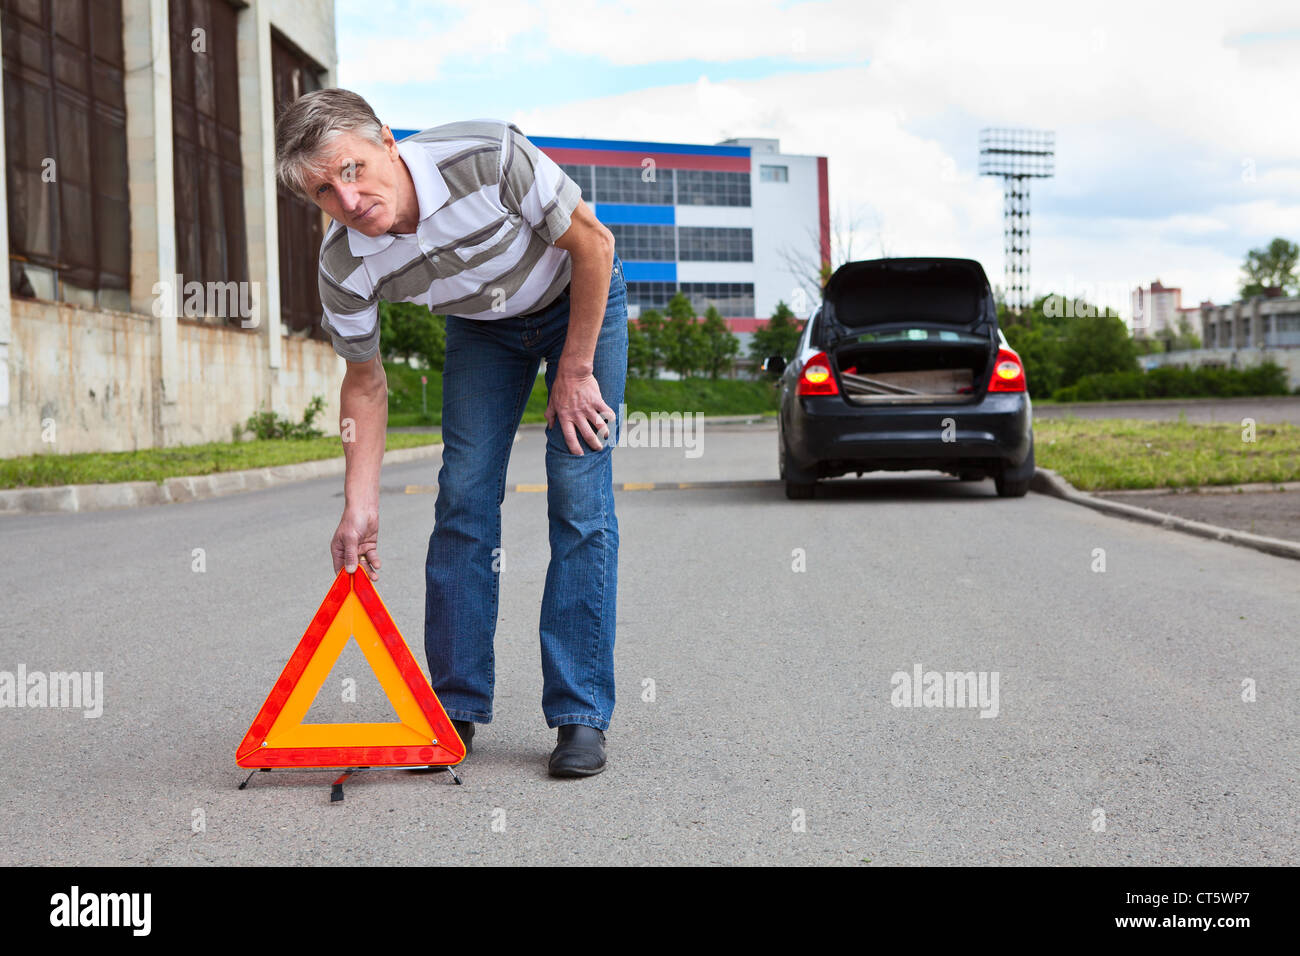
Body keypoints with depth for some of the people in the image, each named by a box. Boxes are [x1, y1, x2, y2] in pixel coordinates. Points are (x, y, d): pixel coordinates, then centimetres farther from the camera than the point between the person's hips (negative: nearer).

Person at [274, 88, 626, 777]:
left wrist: (575, 371, -19)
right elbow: (365, 383, -9)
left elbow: (592, 241, -23)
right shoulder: (344, 266, -25)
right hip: (481, 326, 3)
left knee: (580, 498, -12)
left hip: (577, 299, -3)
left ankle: (580, 714, -8)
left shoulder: (487, 156, -38)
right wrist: (359, 506, -15)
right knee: (463, 497, -6)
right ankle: (456, 708, 5)